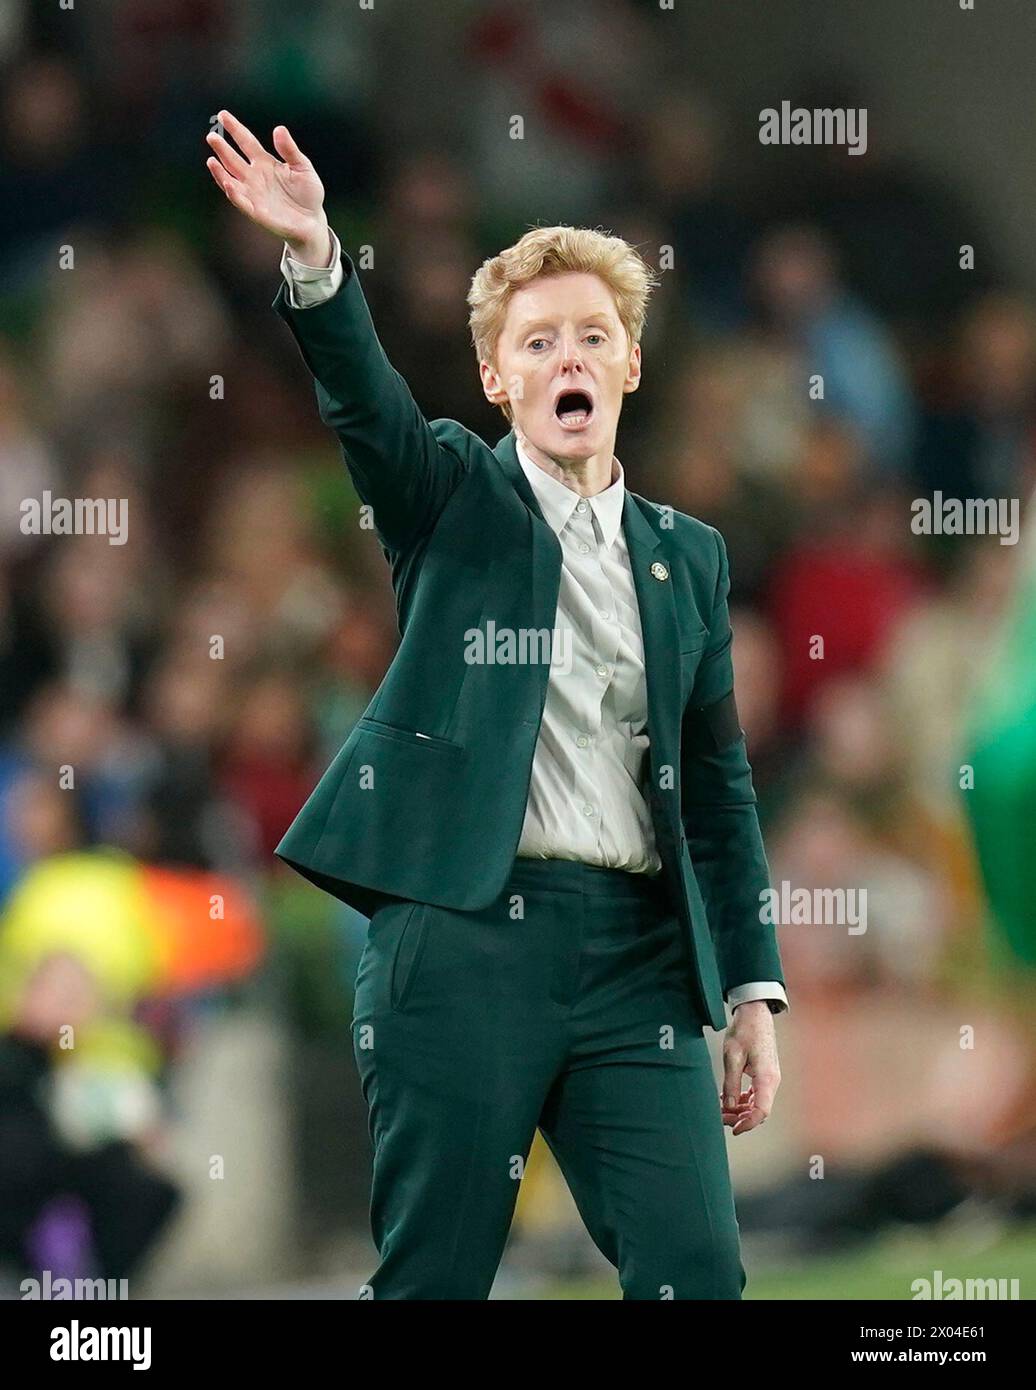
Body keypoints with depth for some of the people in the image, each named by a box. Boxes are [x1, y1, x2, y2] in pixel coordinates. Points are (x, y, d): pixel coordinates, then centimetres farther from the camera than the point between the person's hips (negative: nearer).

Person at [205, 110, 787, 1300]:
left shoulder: (687, 557, 17)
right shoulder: (454, 501, 9)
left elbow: (718, 781, 17)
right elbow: (361, 396, -12)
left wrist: (752, 993, 11)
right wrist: (312, 257, -32)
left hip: (636, 955, 3)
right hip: (464, 935, -3)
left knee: (696, 1272, -8)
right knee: (433, 1276, -1)